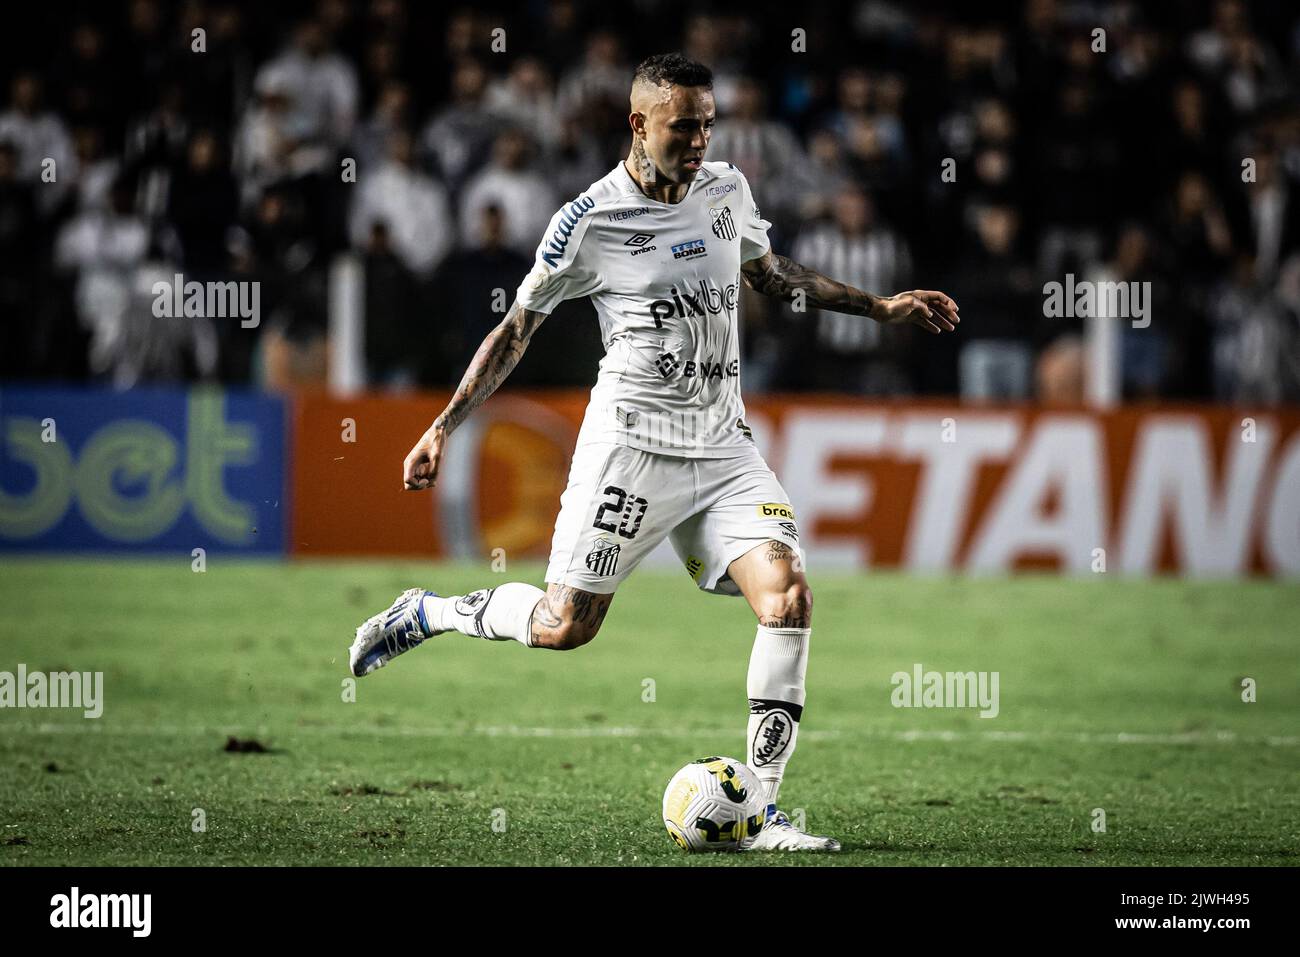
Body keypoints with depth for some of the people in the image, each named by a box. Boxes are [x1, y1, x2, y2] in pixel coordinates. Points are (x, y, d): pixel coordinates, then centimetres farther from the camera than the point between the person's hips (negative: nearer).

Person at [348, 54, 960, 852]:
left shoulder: (727, 190, 5)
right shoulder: (590, 221, -9)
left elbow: (770, 273, 25)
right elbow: (517, 329, 1)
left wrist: (880, 307, 22)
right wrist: (443, 429, -2)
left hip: (724, 447, 4)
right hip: (631, 444, -4)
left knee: (788, 596, -15)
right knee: (564, 626, -3)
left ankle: (762, 810, -10)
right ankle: (427, 612, 27)